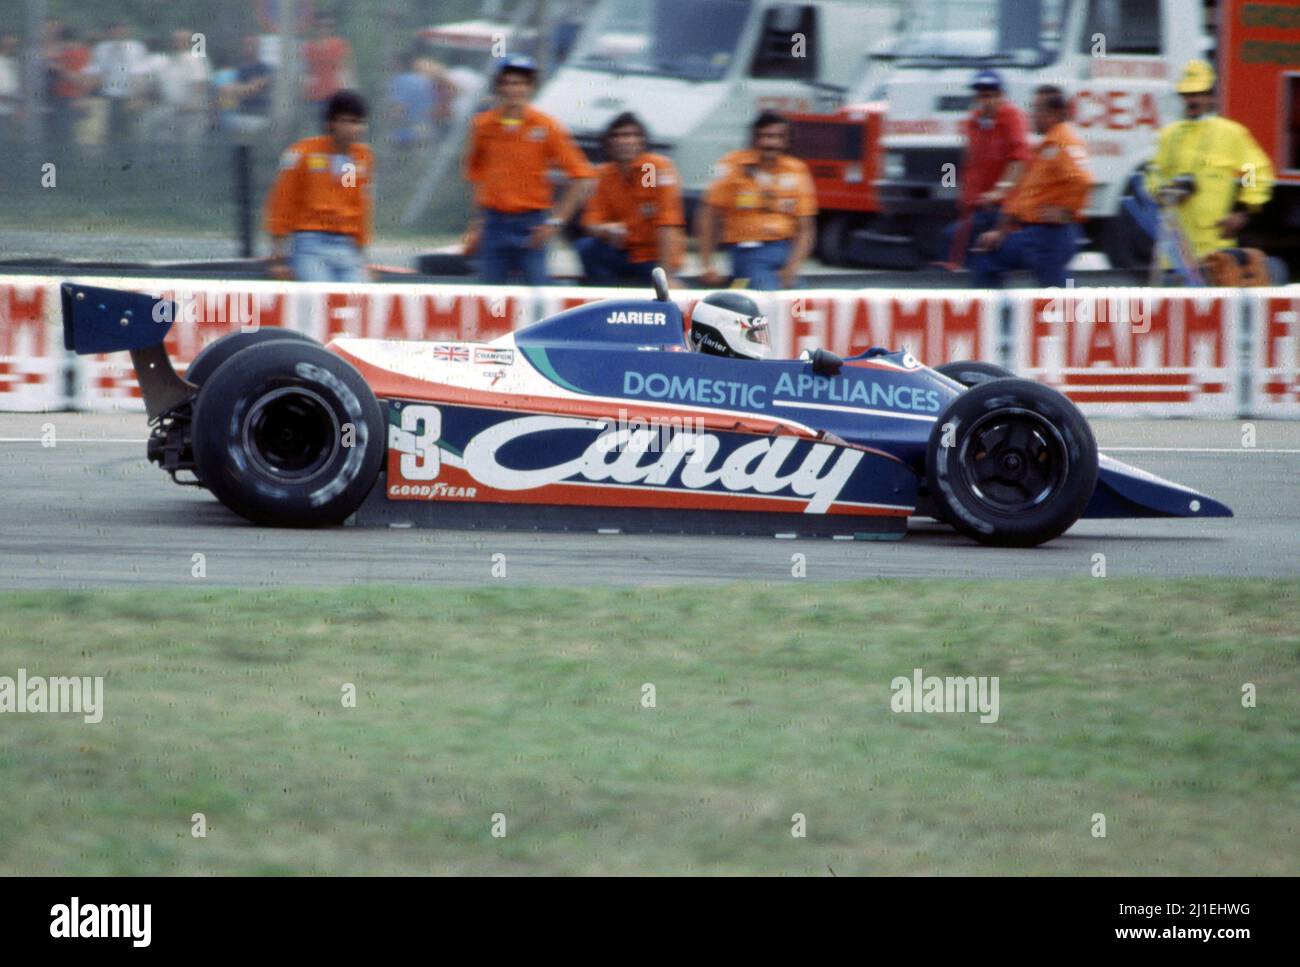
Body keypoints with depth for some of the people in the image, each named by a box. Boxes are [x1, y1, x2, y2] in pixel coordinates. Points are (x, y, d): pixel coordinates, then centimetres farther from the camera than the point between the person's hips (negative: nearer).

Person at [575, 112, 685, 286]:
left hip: (654, 259, -3)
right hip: (624, 254, 4)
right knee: (587, 247, -23)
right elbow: (592, 223, -3)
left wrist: (666, 275, -27)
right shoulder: (604, 174, 1)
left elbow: (668, 225, -19)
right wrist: (606, 230, -29)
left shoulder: (659, 167, -12)